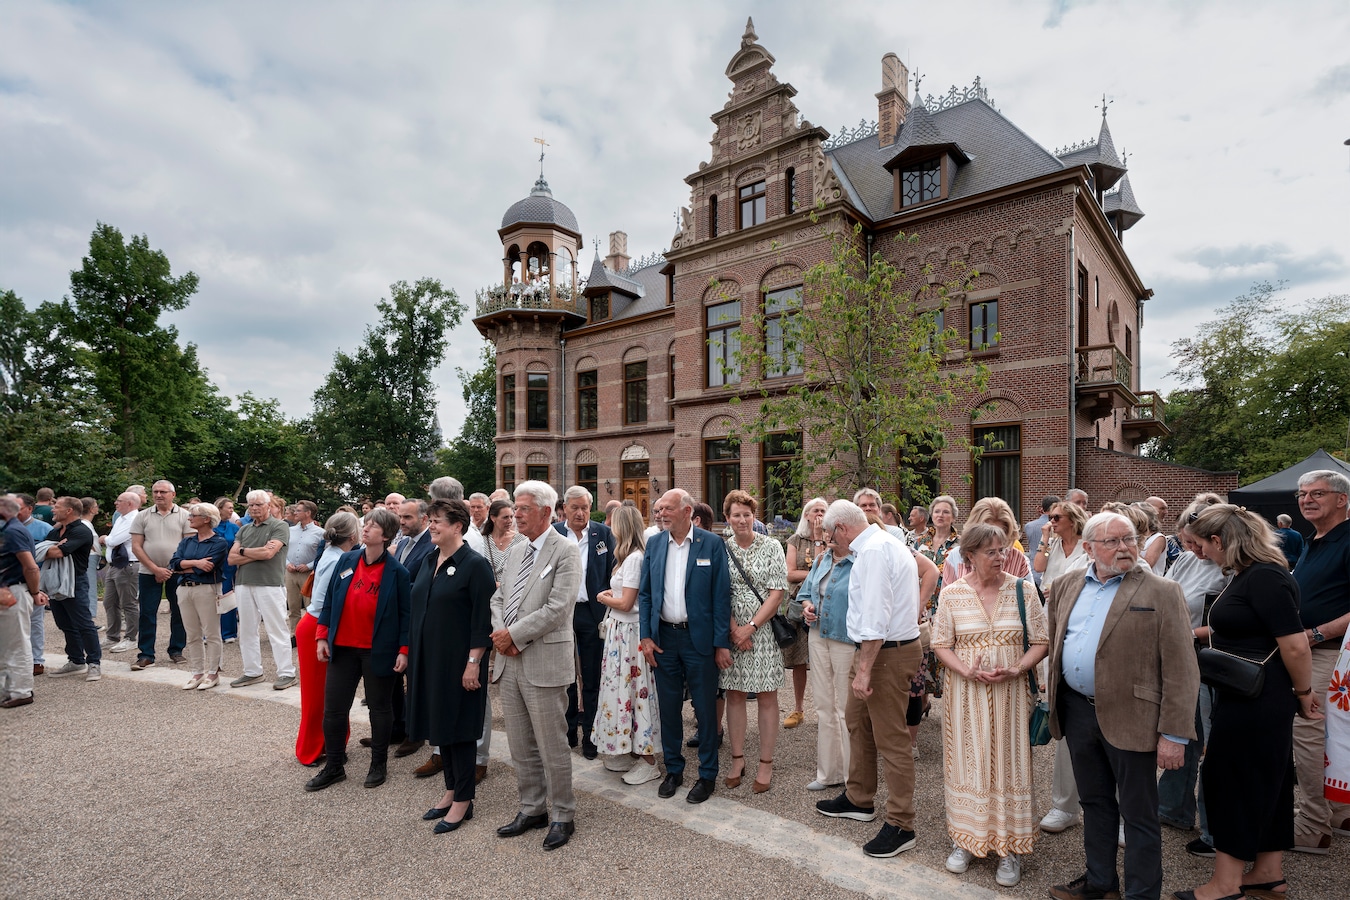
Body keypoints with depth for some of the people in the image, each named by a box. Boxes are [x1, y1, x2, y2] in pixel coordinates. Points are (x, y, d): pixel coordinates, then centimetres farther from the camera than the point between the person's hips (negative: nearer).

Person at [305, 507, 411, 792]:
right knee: (333, 709, 11)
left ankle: (379, 765, 29)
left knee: (379, 708, 11)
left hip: (378, 651, -4)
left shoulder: (397, 572, -10)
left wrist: (403, 650, -12)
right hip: (342, 648, 4)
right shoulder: (346, 560, 2)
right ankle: (333, 767, 28)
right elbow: (330, 600, 7)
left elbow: (405, 613, -8)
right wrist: (322, 636, 2)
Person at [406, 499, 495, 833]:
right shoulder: (430, 562, 8)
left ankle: (463, 800, 18)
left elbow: (483, 619, -16)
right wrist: (410, 652, 13)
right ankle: (451, 790, 31)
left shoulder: (475, 565, -14)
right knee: (439, 723, 15)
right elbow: (419, 610, 15)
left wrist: (473, 662, -19)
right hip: (428, 659, 7)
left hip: (458, 662, -7)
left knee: (458, 727, 3)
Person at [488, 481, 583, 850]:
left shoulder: (565, 551, -11)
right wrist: (501, 634, -4)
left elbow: (557, 608, -18)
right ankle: (532, 809, 34)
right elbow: (498, 598, 15)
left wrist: (513, 634, -14)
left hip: (544, 661, -7)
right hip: (508, 661, 7)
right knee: (520, 746, 17)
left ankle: (563, 816, 22)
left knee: (552, 746, 4)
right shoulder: (515, 552, 14)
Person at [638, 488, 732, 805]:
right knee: (668, 707, 14)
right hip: (664, 638, 4)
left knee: (705, 709, 8)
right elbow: (645, 593, 7)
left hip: (699, 638, -3)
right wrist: (646, 636, 0)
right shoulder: (654, 543, 3)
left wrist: (722, 643, -9)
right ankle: (673, 770, 32)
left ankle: (707, 775, 25)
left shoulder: (712, 544, -8)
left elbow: (721, 595, -7)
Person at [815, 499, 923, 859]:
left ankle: (901, 826, 12)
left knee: (891, 739, 0)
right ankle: (858, 799, 37)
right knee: (857, 721, 21)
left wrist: (864, 669, -23)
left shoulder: (872, 551, -20)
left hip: (887, 653, -11)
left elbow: (875, 615, -25)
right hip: (882, 648, 11)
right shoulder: (890, 543, 12)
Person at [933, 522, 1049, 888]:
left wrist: (1016, 669, -16)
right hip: (966, 691, 0)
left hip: (1010, 692, 0)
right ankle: (966, 839, 25)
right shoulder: (952, 594, -3)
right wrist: (968, 671, -16)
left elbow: (1040, 641, -1)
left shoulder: (1022, 590, -3)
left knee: (1008, 762, 6)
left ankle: (1009, 848, 21)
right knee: (968, 761, 8)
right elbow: (941, 644, 0)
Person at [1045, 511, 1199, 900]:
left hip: (1129, 717, -5)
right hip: (1077, 710, 5)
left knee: (1139, 814, 9)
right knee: (1094, 802, 21)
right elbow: (1051, 640, 14)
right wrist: (1056, 700, 11)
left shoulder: (1162, 594, -9)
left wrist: (1174, 734, -13)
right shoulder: (1067, 587, 6)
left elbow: (1180, 670, -11)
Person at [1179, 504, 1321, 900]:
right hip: (1245, 699, 10)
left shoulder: (1264, 578, -22)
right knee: (1265, 782, 18)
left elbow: (1296, 645, -21)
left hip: (1257, 703, -10)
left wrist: (1303, 694, -10)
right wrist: (1200, 633, 18)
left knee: (1237, 781, 1)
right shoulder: (1248, 575, 8)